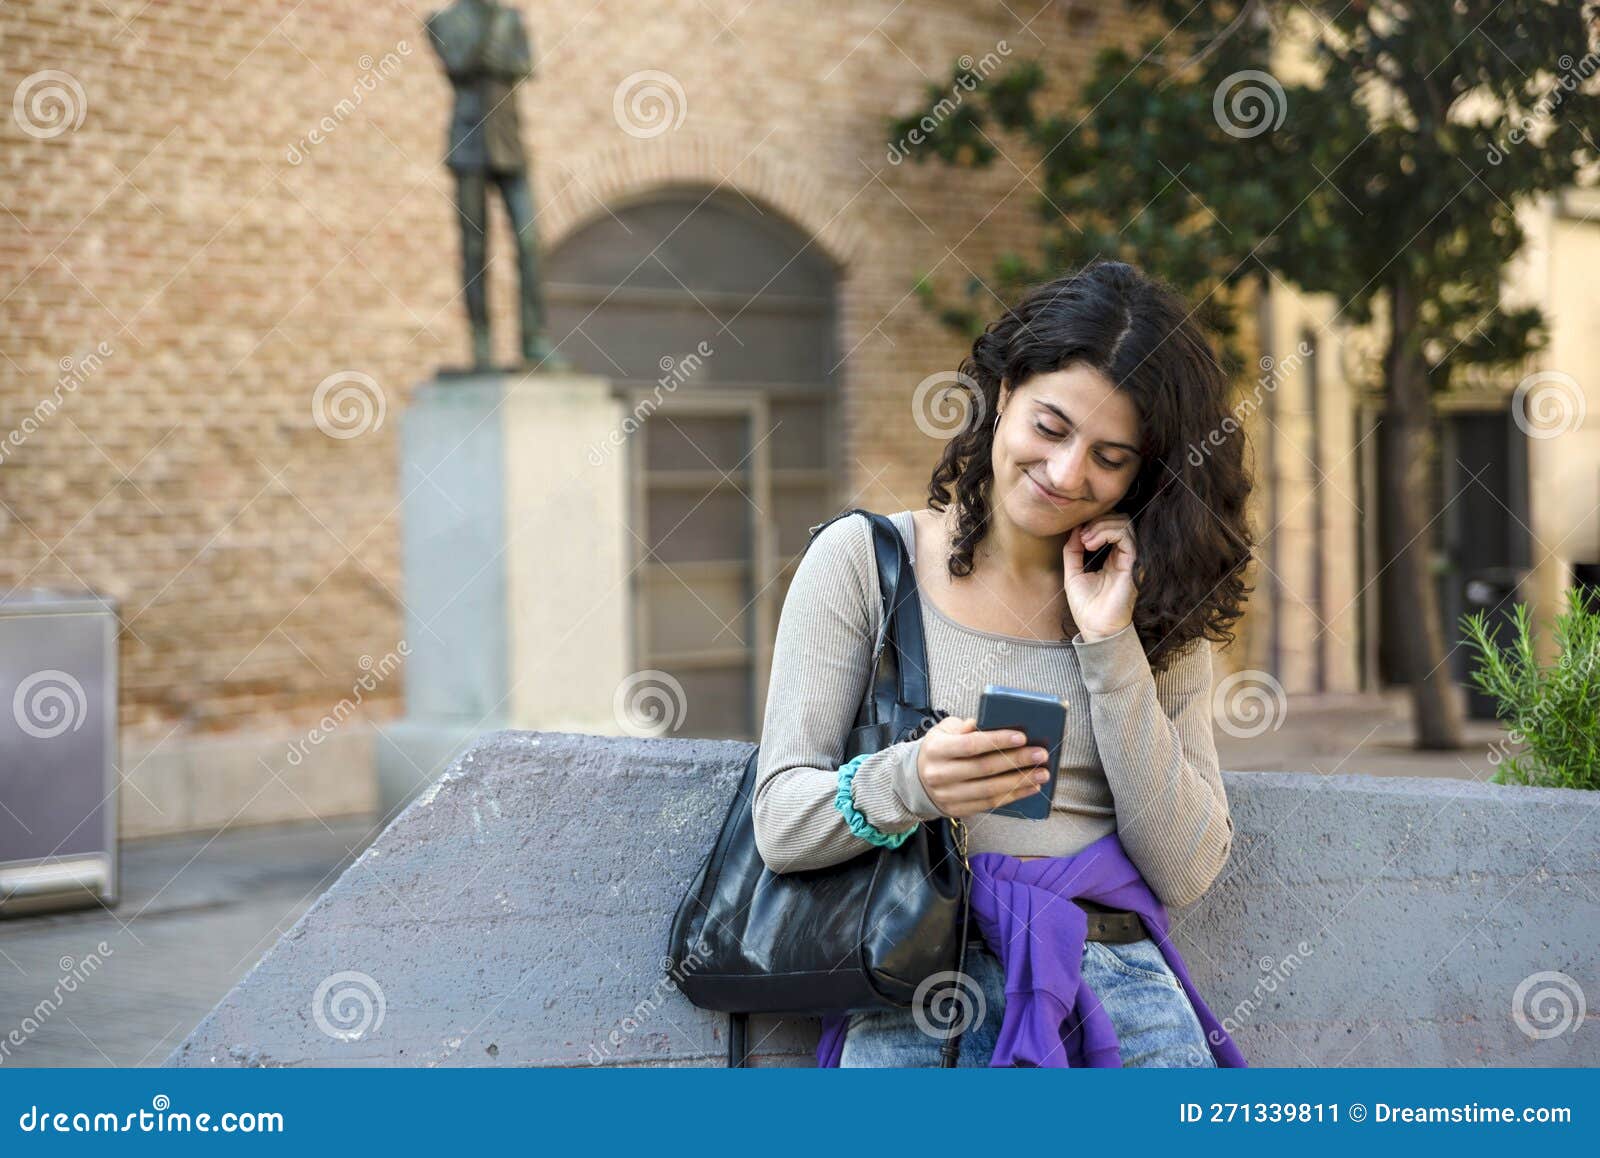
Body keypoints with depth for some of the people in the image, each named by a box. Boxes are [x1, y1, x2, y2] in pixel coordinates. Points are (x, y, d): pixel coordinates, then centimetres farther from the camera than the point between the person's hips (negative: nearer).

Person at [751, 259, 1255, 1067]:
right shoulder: (862, 561, 8)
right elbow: (780, 825, 2)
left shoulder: (1157, 608, 15)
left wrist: (1111, 645, -1)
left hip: (1116, 979, 2)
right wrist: (907, 783, -18)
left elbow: (1185, 872, 5)